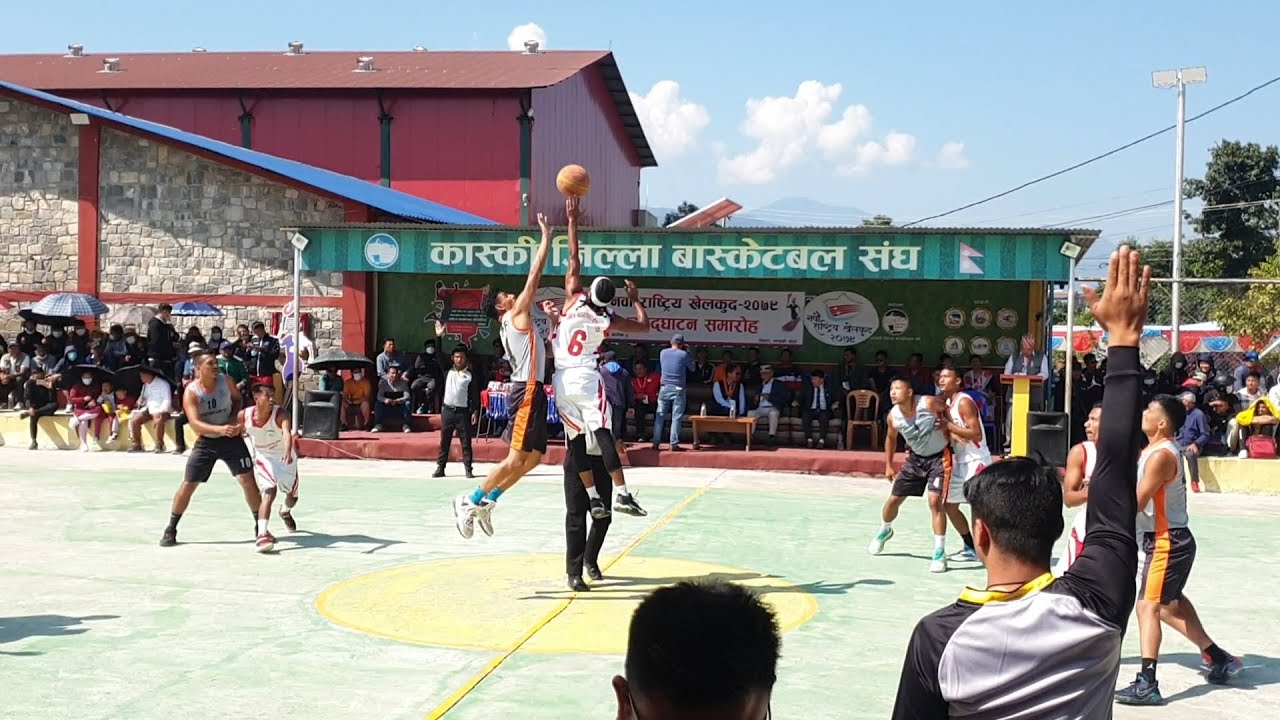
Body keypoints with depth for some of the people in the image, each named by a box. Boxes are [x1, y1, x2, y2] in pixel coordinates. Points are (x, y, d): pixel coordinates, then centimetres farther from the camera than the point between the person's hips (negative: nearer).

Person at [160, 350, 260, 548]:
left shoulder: (226, 381, -9)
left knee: (248, 481, -7)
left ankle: (260, 527, 8)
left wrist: (234, 418, -7)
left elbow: (237, 399, 13)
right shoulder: (191, 392, -18)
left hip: (231, 439, 1)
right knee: (187, 485, 1)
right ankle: (170, 530, 17)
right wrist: (220, 429, -45)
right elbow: (195, 424, -29)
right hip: (206, 441, -1)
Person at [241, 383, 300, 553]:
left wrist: (288, 452, -70)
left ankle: (285, 511, 56)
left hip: (285, 458, 1)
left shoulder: (280, 414, -32)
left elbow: (287, 433, -53)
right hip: (263, 458, -1)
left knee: (293, 496, 19)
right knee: (269, 492, -26)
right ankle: (262, 534, -32)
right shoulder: (245, 416, -22)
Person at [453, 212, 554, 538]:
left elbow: (534, 279, 25)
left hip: (531, 391, 10)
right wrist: (546, 236, -1)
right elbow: (534, 274, -6)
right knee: (516, 458, -9)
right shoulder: (517, 314, -5)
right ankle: (470, 501, -3)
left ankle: (487, 502, 13)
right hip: (528, 391, -10)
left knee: (533, 457, 10)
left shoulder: (515, 321, 19)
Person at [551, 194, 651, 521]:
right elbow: (644, 325, 15)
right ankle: (622, 493, -19)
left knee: (576, 439, 2)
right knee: (602, 433, -9)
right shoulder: (609, 320, 0)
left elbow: (574, 258, 3)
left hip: (562, 380, 2)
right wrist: (636, 299, 28)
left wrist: (572, 219, 7)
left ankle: (594, 498, 0)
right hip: (587, 378, -2)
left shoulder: (573, 300, -2)